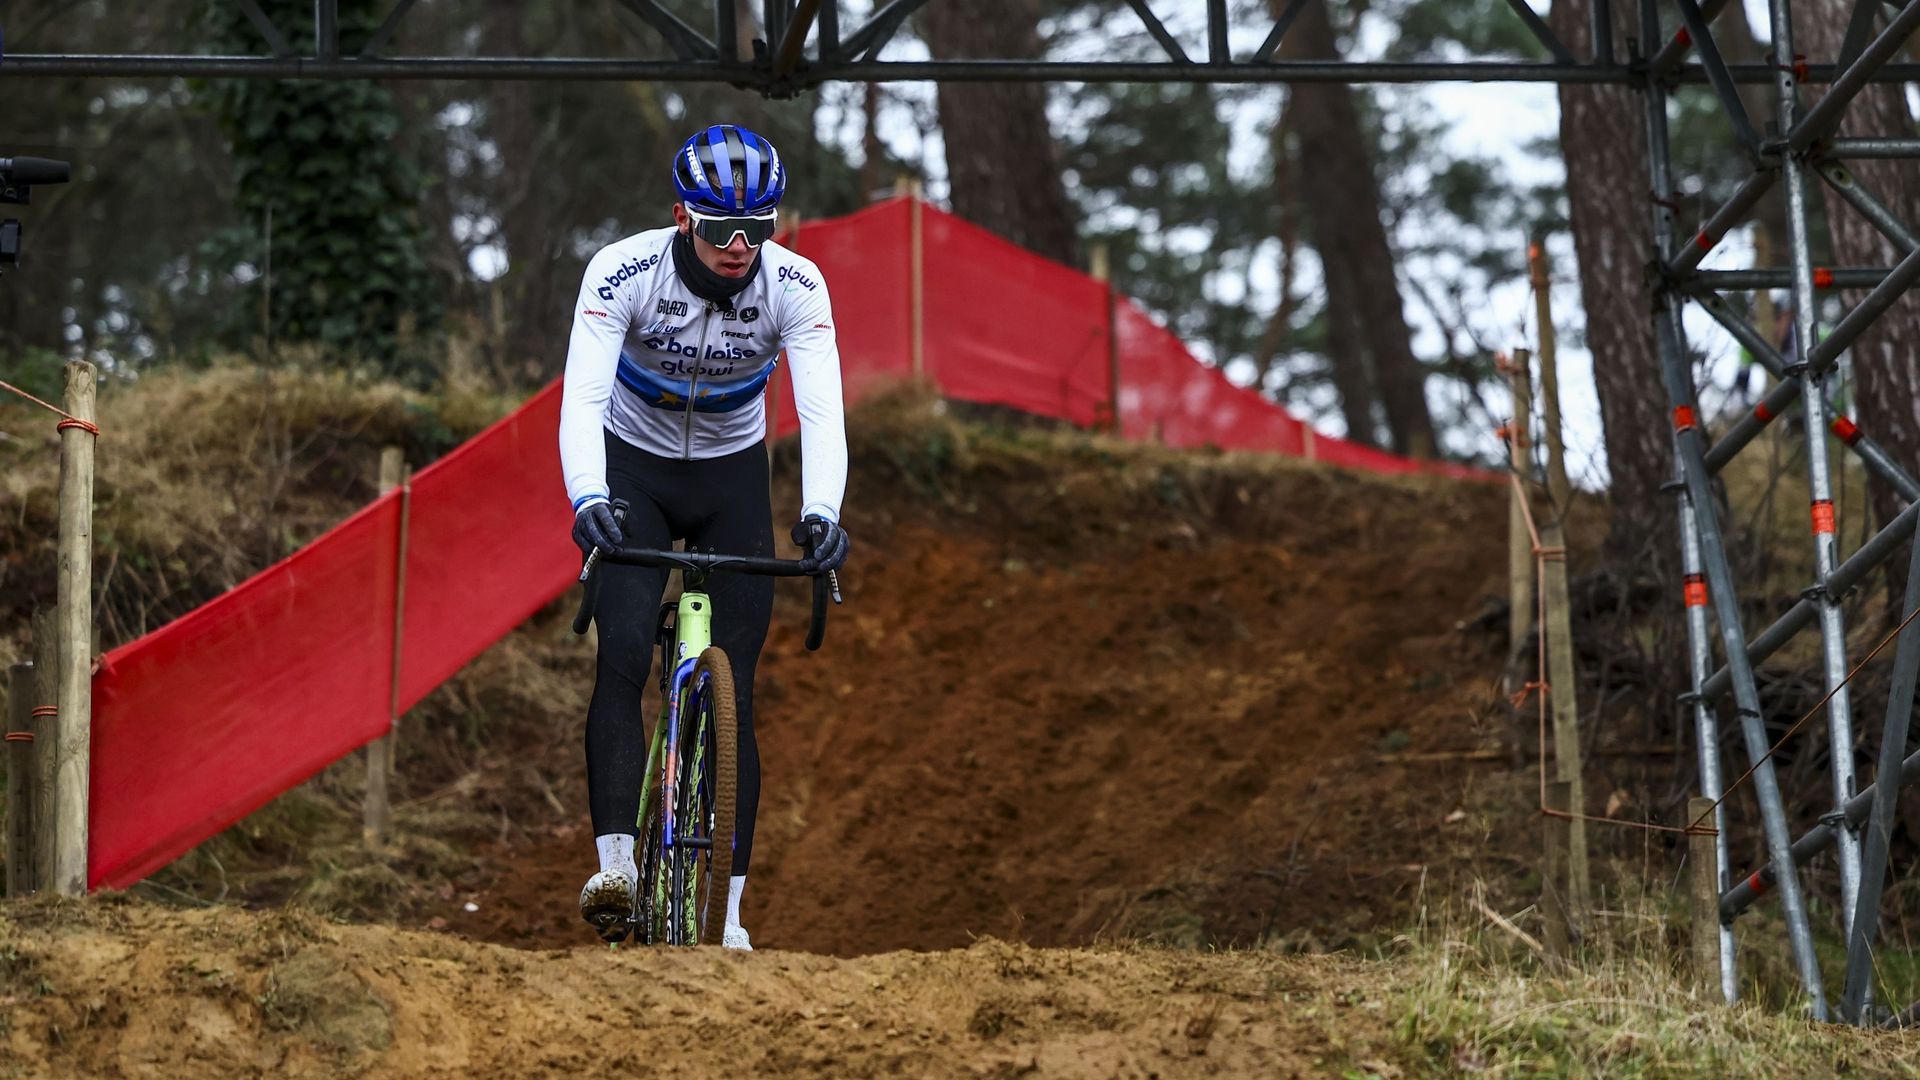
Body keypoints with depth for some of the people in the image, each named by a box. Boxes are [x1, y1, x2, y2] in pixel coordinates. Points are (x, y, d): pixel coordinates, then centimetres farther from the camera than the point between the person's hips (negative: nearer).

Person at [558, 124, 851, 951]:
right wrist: (586, 499, -52)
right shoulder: (623, 272, -26)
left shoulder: (795, 286, -22)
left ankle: (727, 909, -4)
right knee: (622, 661, -22)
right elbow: (583, 398, -34)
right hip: (634, 471, -1)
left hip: (734, 480, 1)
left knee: (733, 692, -6)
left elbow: (821, 408, -31)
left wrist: (821, 511, -49)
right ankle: (616, 863, -27)